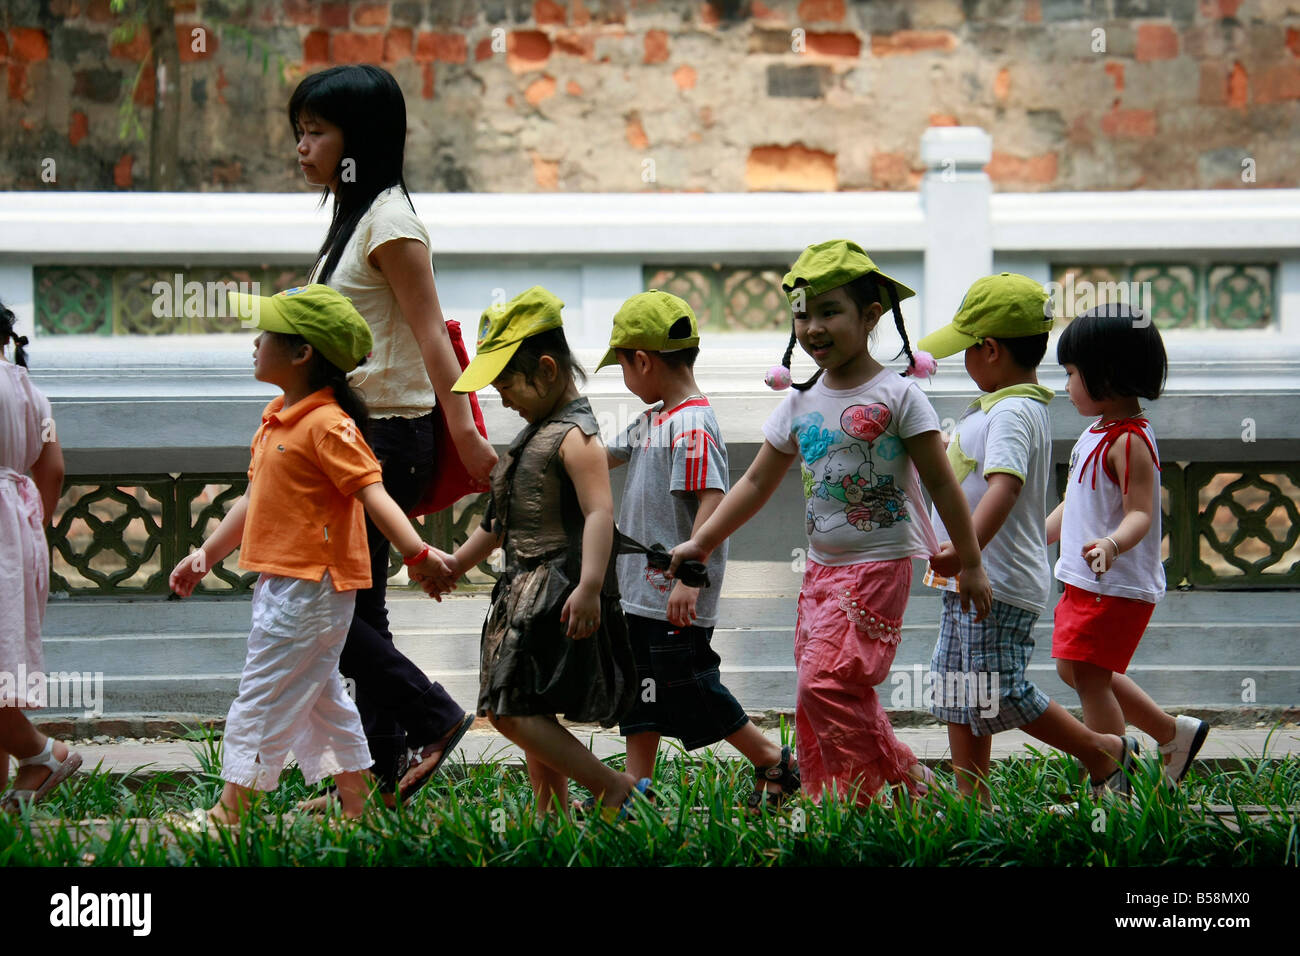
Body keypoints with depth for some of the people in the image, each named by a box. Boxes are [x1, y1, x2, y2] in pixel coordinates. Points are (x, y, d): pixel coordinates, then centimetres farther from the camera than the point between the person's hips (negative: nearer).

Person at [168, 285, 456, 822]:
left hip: (309, 589, -10)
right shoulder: (276, 419, 13)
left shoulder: (328, 425, -17)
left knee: (261, 703, -5)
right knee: (321, 701, 15)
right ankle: (355, 808, 23)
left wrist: (416, 552, -35)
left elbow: (372, 494, -24)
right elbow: (255, 500, 22)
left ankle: (229, 812, 0)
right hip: (281, 583, 10)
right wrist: (206, 555, 24)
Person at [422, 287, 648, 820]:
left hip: (557, 595, -10)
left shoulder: (575, 436, -13)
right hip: (525, 590, 10)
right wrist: (458, 562, 32)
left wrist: (590, 586, -38)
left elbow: (599, 512, -26)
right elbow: (506, 517, 30)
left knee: (512, 711, -16)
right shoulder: (535, 434, 18)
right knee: (528, 716, 11)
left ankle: (617, 790, -12)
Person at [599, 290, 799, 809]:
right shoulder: (650, 420, 12)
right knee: (642, 689, 12)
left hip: (677, 598, -10)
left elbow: (713, 503, -25)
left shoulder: (692, 424, -18)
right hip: (643, 588, 10)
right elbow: (602, 456, 28)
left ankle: (773, 762, 10)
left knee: (688, 687, -3)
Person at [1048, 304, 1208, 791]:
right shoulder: (1096, 434, 12)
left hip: (1118, 586, -10)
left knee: (1088, 675, -8)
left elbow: (1140, 513, -25)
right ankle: (1174, 732, 28)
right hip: (1085, 583, 10)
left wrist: (1111, 544, -43)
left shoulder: (1129, 440, -18)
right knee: (1076, 669, 17)